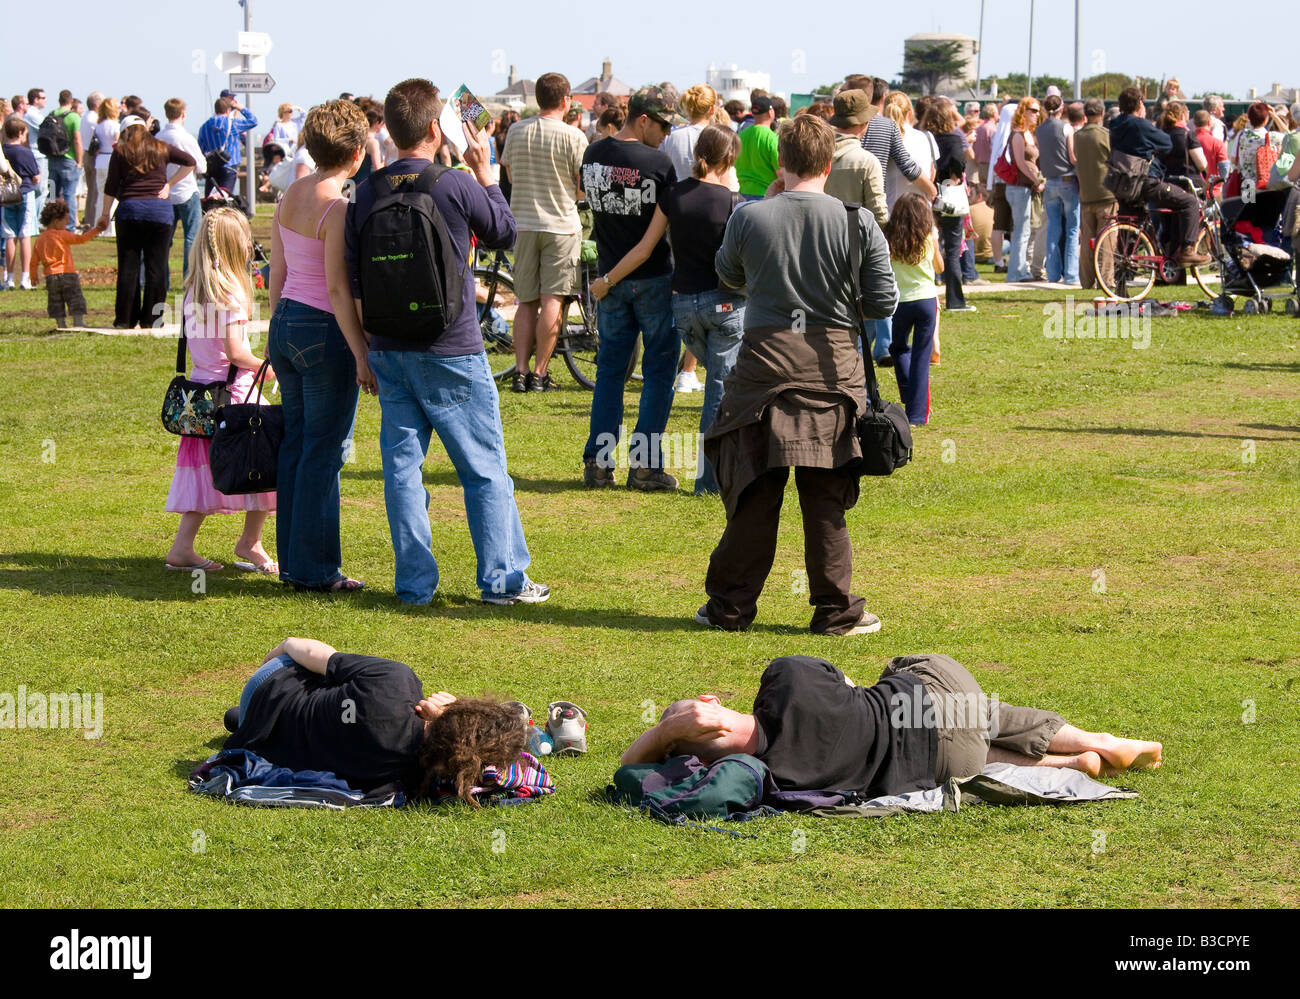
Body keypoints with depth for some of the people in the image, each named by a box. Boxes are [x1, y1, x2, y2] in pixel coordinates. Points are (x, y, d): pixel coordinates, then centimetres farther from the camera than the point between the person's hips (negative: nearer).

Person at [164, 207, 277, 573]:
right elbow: (234, 351, -18)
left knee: (205, 472, 11)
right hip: (234, 391, -8)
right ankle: (250, 543, 8)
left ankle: (182, 546, 6)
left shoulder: (193, 290, 10)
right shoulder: (230, 291, -14)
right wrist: (266, 368, -2)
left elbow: (192, 343, 13)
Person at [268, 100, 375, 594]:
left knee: (295, 442, 14)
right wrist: (361, 354, -15)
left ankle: (292, 562, 20)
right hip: (324, 331, -8)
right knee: (325, 450, 0)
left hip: (286, 324, 8)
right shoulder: (337, 207, -18)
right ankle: (315, 568, 4)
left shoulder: (290, 195, 6)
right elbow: (337, 289, -19)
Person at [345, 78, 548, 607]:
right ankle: (502, 578, 9)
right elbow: (504, 233, 6)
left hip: (388, 350, 4)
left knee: (402, 464, 8)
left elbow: (353, 280, 5)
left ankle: (414, 583, 9)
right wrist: (484, 171, 15)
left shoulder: (367, 192, 1)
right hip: (450, 350, -4)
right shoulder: (457, 186, -13)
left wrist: (366, 350, 14)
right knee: (485, 468, 6)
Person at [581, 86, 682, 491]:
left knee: (610, 367, 12)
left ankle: (598, 462, 9)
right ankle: (645, 465, 1)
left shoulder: (592, 155, 2)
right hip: (653, 277, -5)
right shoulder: (657, 161, -16)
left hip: (610, 276, 5)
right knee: (659, 368, 4)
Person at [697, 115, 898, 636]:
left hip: (765, 359, 0)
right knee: (827, 498, 7)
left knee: (754, 493, 9)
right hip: (834, 366, 0)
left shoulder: (750, 217, -6)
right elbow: (883, 302, -2)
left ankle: (731, 606, 14)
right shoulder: (858, 222, -6)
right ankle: (835, 609, 10)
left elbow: (727, 273, 15)